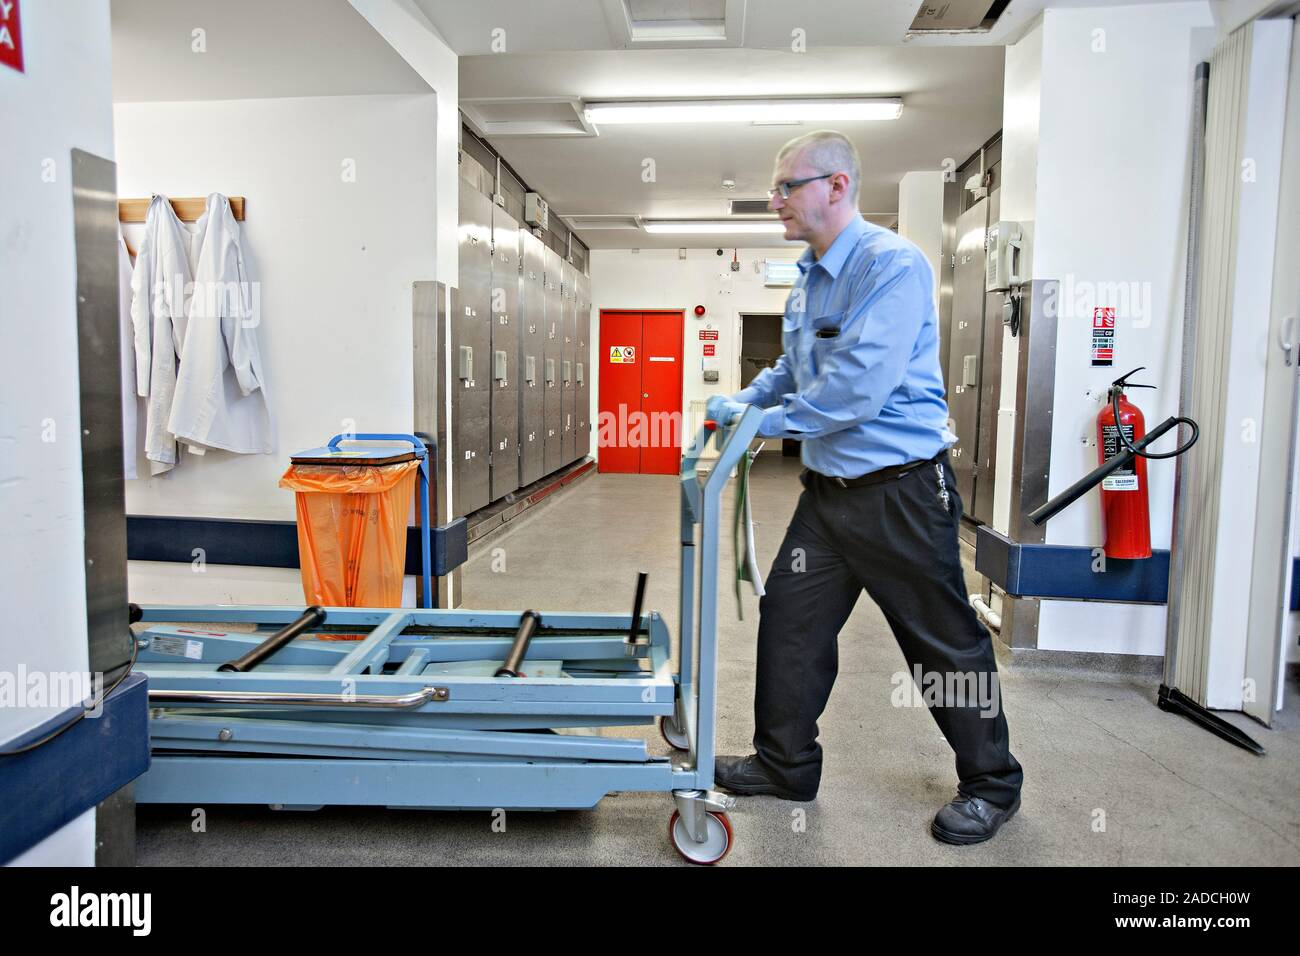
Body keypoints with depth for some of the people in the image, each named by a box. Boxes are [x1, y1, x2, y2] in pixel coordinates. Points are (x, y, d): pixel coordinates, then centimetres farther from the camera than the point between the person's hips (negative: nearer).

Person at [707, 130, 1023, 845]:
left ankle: (992, 784, 27)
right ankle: (786, 763, 27)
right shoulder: (809, 277, 12)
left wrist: (770, 421, -16)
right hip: (830, 490, 9)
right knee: (788, 617, 10)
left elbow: (859, 384, -27)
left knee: (943, 640, 6)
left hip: (901, 491, -8)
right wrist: (740, 402, 6)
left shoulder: (892, 264, -17)